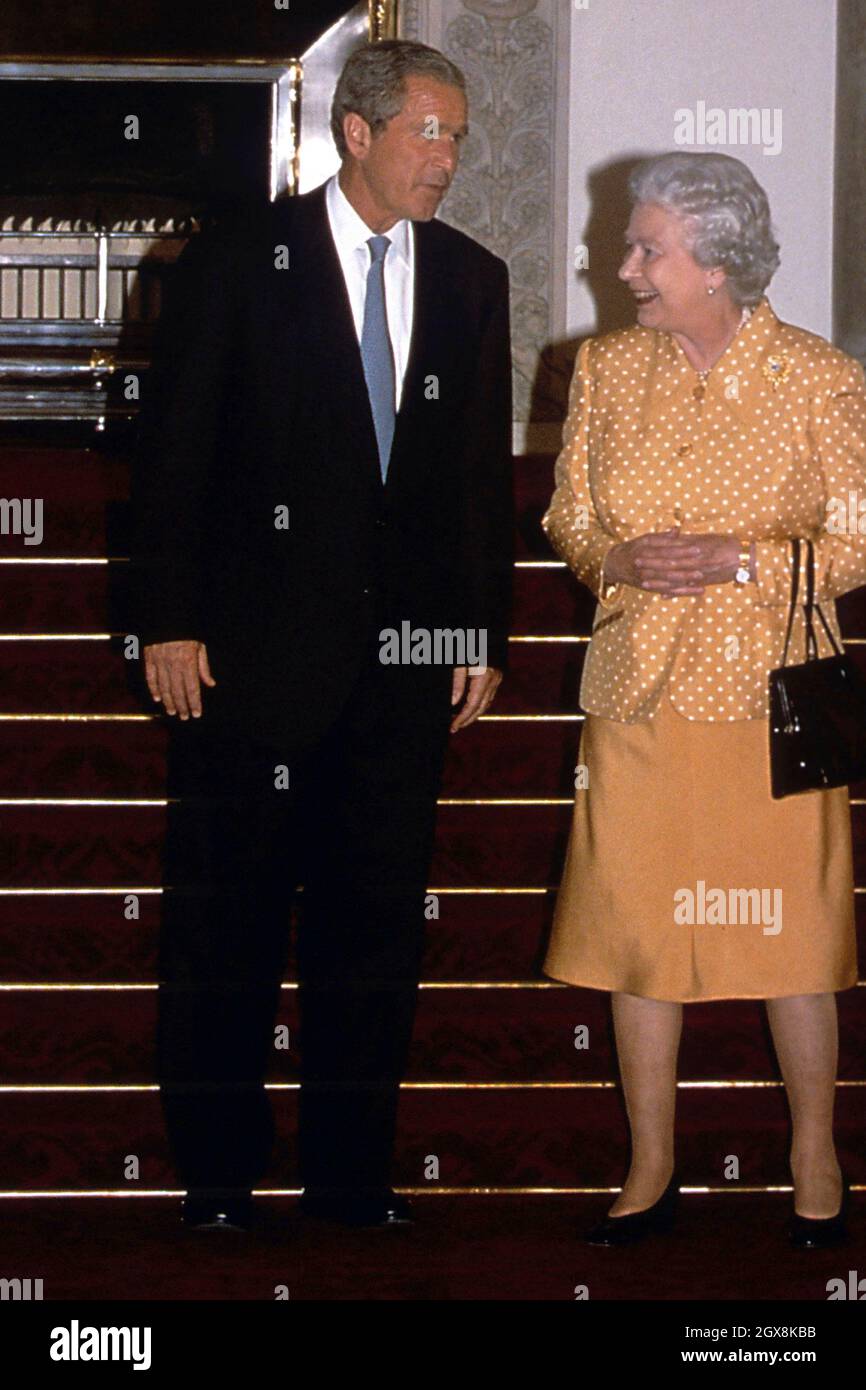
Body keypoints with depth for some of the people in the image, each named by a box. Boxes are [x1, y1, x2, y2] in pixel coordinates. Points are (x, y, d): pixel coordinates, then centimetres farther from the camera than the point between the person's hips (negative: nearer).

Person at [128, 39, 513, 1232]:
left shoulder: (470, 281, 10)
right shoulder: (240, 259, -2)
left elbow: (485, 473, 13)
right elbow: (172, 450, -3)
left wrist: (483, 635, 9)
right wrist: (169, 620, -8)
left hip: (408, 651, 4)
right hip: (254, 643, -3)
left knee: (377, 919, 7)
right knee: (226, 919, 2)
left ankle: (352, 1169, 16)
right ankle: (217, 1172, 11)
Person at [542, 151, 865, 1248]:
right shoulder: (606, 370, 6)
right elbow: (568, 518, 14)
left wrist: (740, 560, -16)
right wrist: (618, 561, -8)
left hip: (771, 695, -3)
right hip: (639, 694, 3)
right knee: (637, 926, 5)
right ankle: (651, 1169, 17)